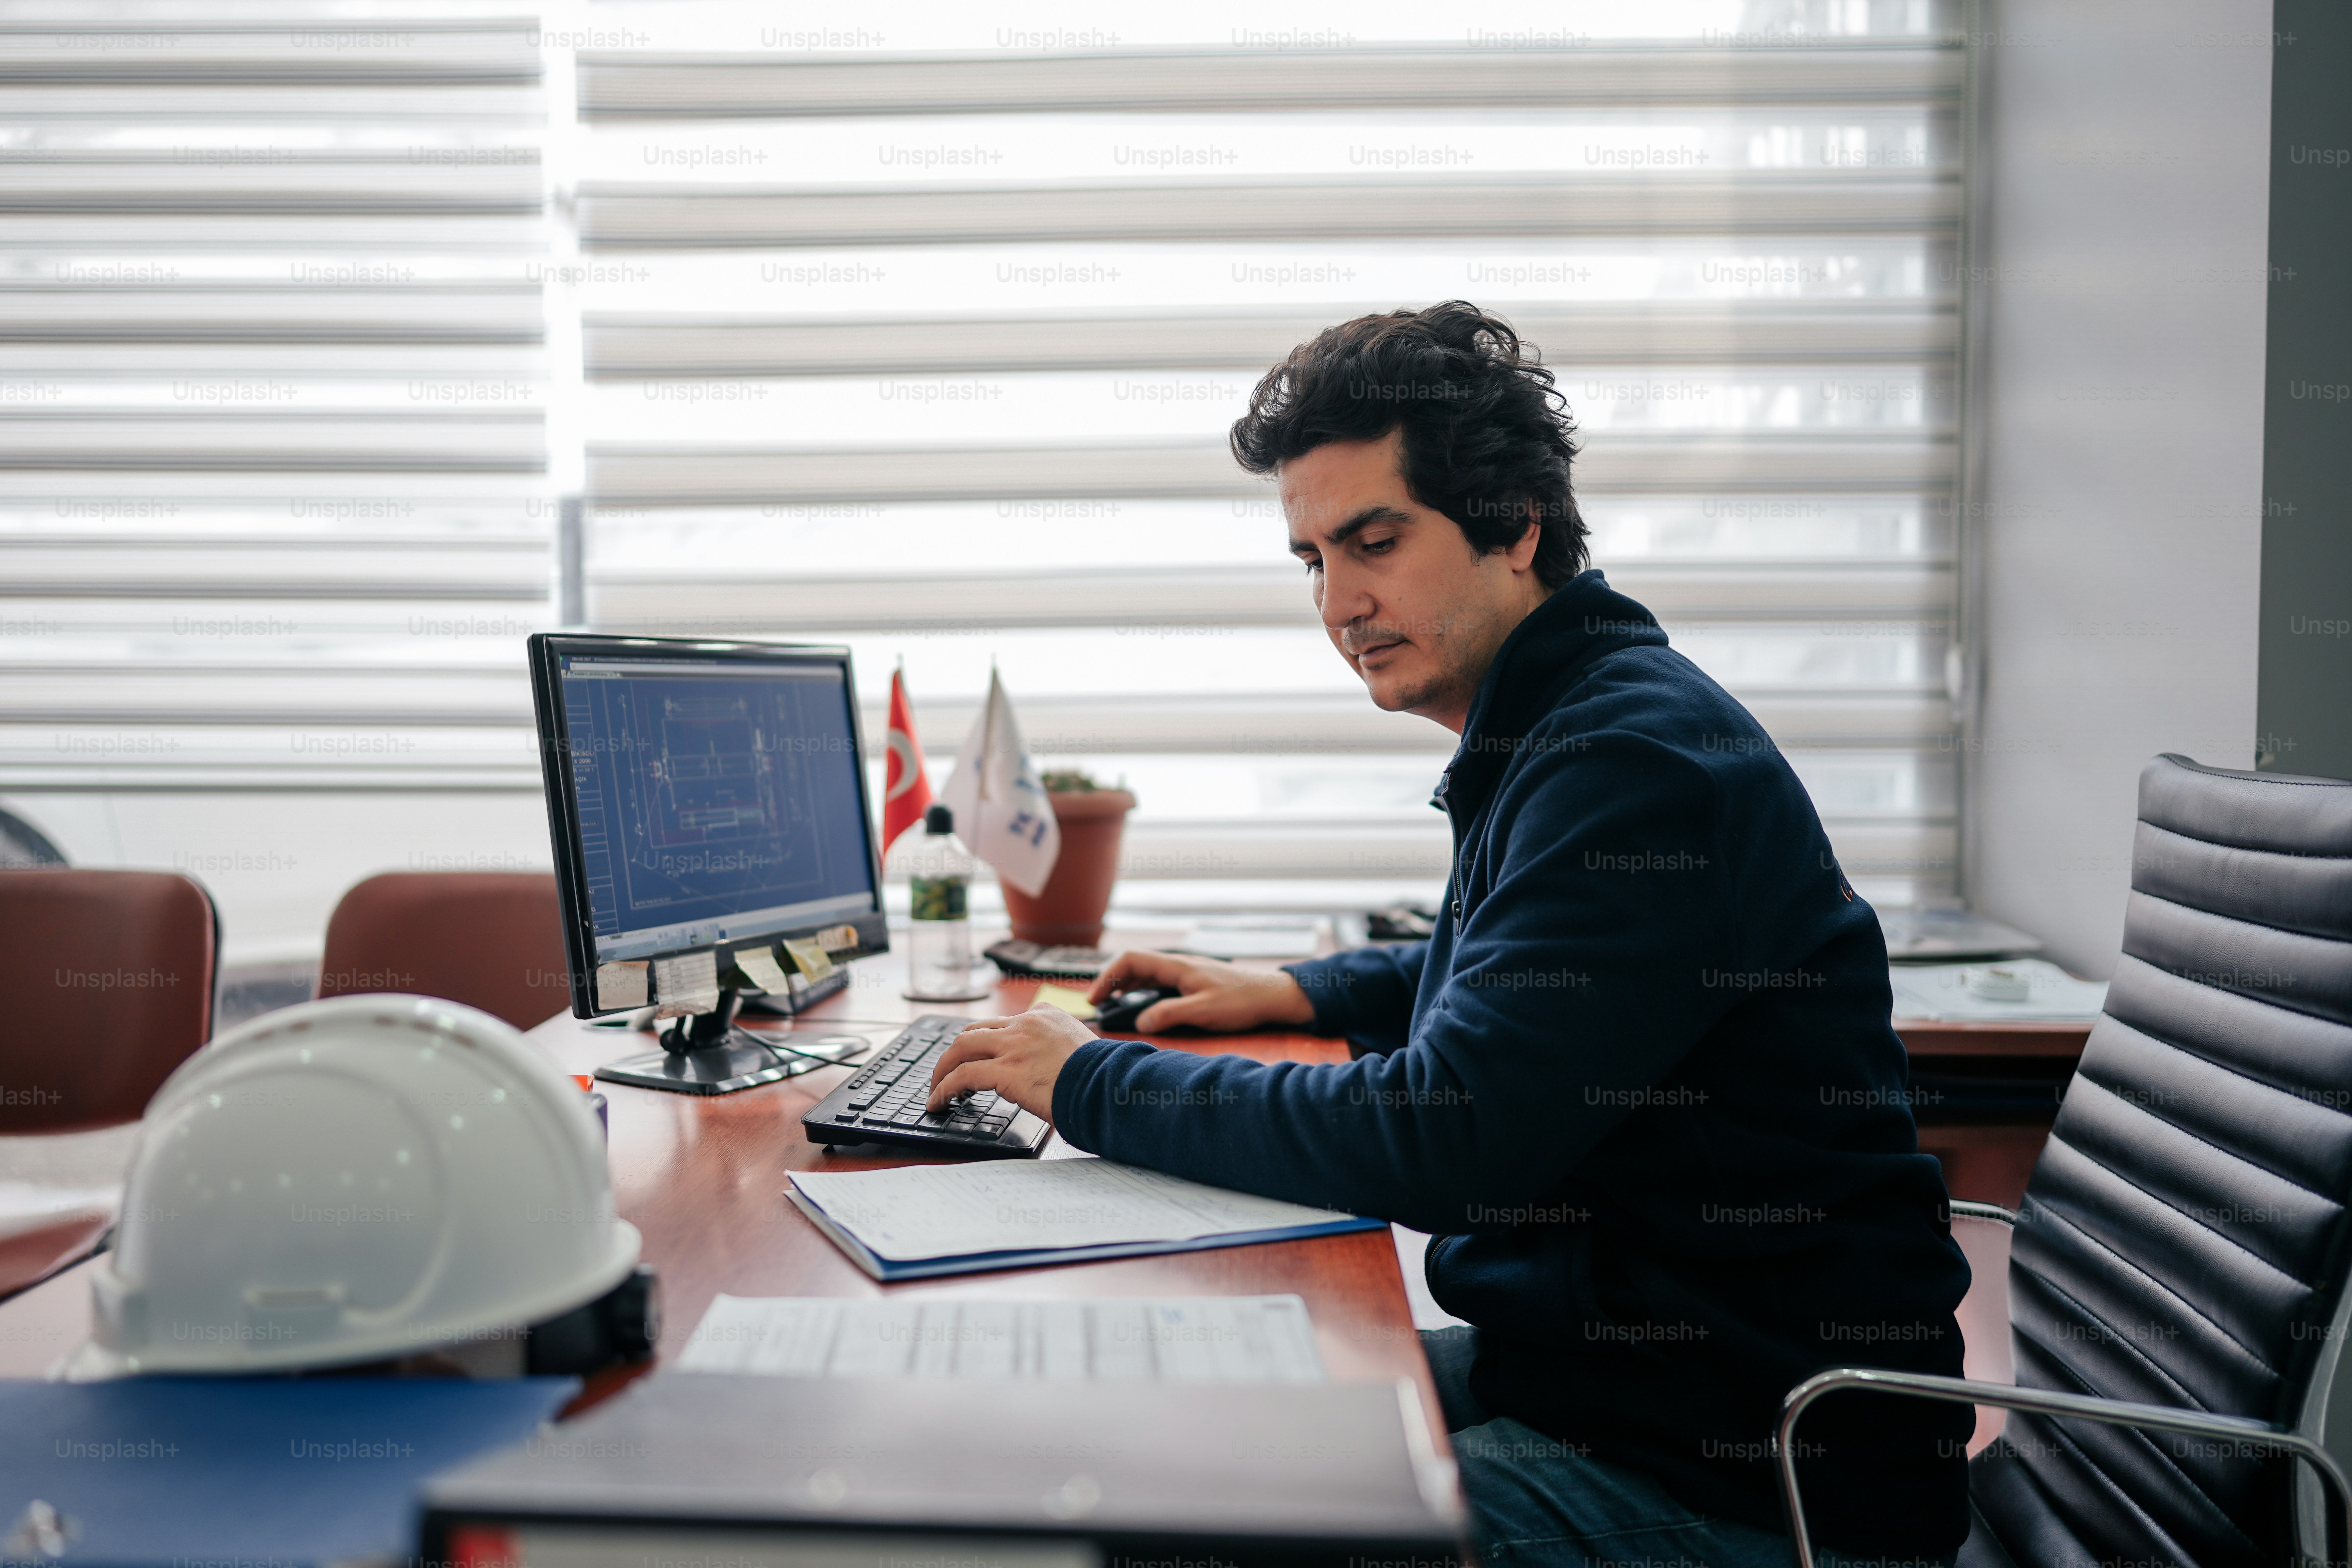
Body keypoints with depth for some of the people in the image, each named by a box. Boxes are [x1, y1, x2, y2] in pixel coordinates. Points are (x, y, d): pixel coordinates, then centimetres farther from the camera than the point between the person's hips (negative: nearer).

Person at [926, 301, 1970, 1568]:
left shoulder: (1635, 763, -22)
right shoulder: (1544, 739, 9)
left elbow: (1445, 1140, -28)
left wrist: (1099, 1085, -17)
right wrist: (1296, 993, 15)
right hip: (1582, 1363, 9)